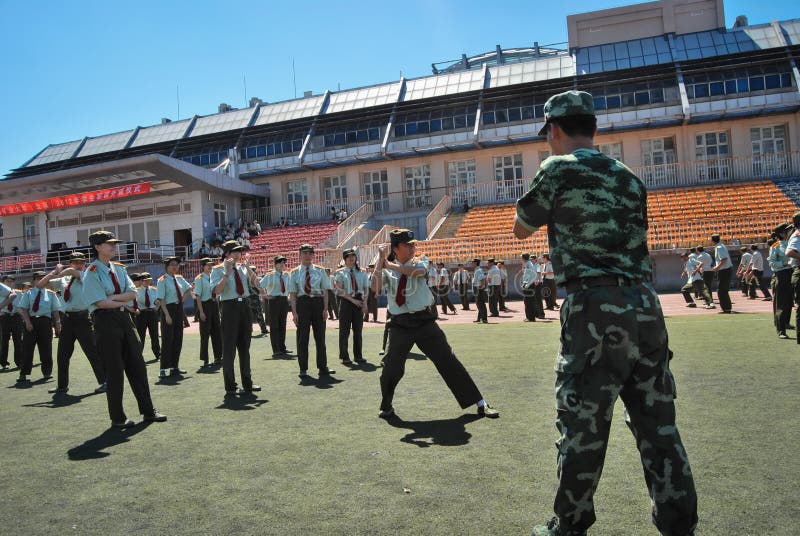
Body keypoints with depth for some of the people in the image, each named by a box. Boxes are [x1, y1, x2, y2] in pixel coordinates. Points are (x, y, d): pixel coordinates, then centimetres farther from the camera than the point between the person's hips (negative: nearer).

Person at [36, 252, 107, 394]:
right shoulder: (63, 280, 12)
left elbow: (71, 271, -22)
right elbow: (39, 285, 17)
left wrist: (58, 273, -4)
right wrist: (53, 273, 7)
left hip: (82, 317, -6)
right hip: (66, 319, 6)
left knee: (92, 351, -7)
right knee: (62, 354, 14)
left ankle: (104, 381, 1)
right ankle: (62, 385, 28)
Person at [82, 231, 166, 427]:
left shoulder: (119, 269, 12)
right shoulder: (92, 273, -9)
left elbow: (132, 293, 2)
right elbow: (101, 303, -16)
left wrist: (113, 297, -12)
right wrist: (123, 301, -5)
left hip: (123, 318, 7)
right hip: (105, 321, -7)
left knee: (137, 366, 8)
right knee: (114, 370, 0)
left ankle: (148, 411, 17)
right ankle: (117, 418, 14)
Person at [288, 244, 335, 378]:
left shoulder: (320, 271, 6)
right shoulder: (294, 273, 3)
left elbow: (325, 291, 5)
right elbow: (292, 294, 1)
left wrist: (325, 308, -4)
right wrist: (294, 312, -7)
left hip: (318, 302, 1)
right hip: (302, 303, -1)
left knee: (320, 335, 8)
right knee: (302, 337, 2)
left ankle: (322, 367, 18)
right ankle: (303, 369, 13)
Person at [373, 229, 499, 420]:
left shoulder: (419, 262, 4)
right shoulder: (386, 268, 3)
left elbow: (417, 271, -22)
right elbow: (375, 288, -16)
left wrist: (390, 265, -19)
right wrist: (381, 259, -16)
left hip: (424, 321, 0)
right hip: (400, 325, 0)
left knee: (448, 361, 0)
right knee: (391, 368, -1)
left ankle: (480, 403, 7)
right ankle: (386, 407, 27)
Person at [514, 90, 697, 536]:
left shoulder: (558, 170, -4)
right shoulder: (629, 178, 15)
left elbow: (521, 229, 7)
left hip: (594, 310, -6)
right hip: (645, 306, 7)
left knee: (582, 427, 5)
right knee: (659, 424, 13)